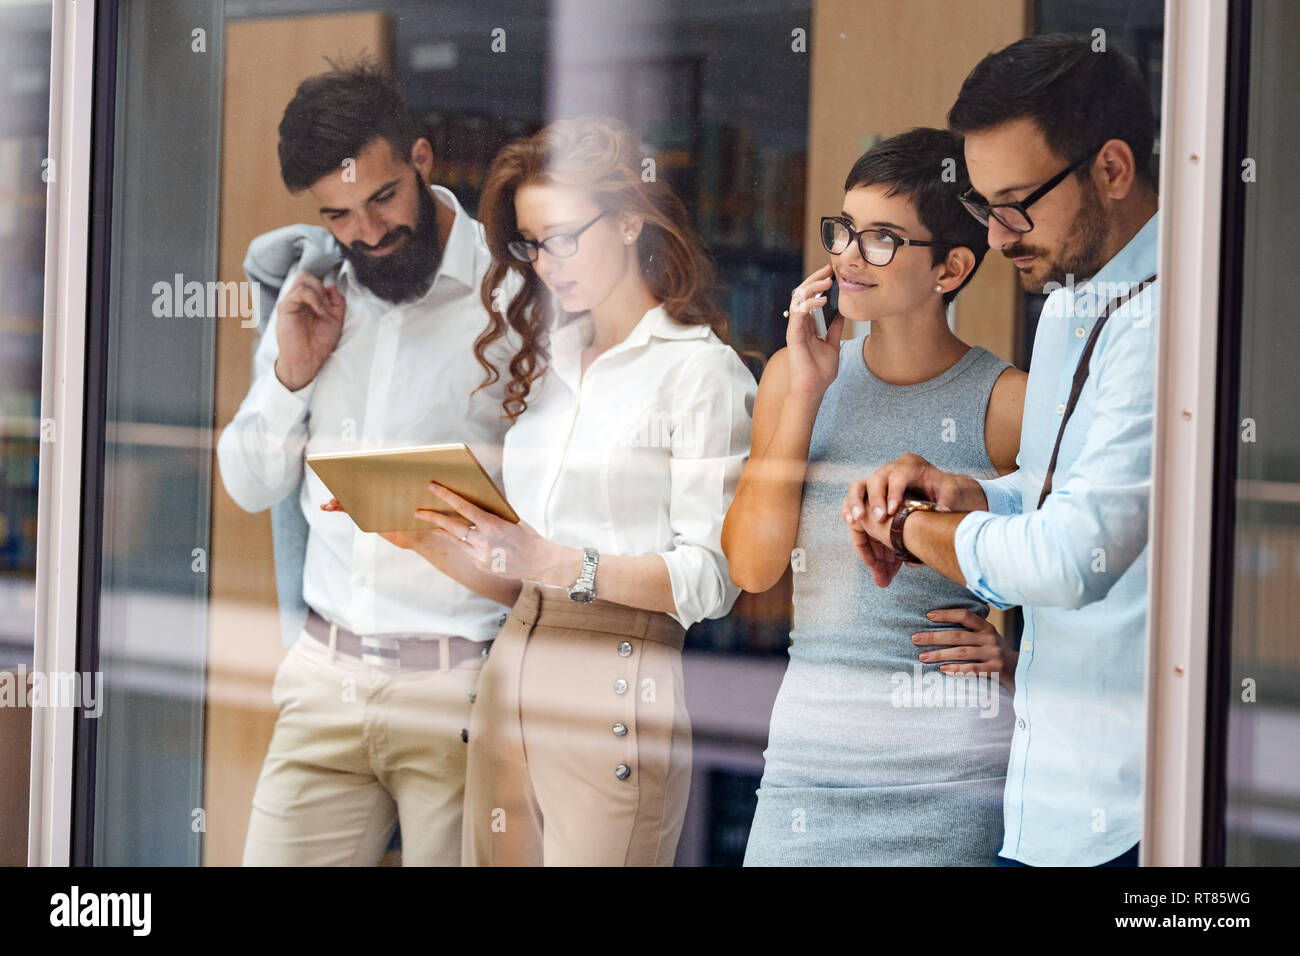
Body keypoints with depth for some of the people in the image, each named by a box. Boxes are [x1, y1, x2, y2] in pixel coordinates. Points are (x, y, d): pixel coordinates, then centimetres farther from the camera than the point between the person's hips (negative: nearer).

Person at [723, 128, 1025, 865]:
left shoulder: (1008, 403, -5)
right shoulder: (795, 375, 7)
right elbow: (753, 567, -1)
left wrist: (1016, 654, -14)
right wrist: (805, 394, -5)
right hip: (809, 755, 3)